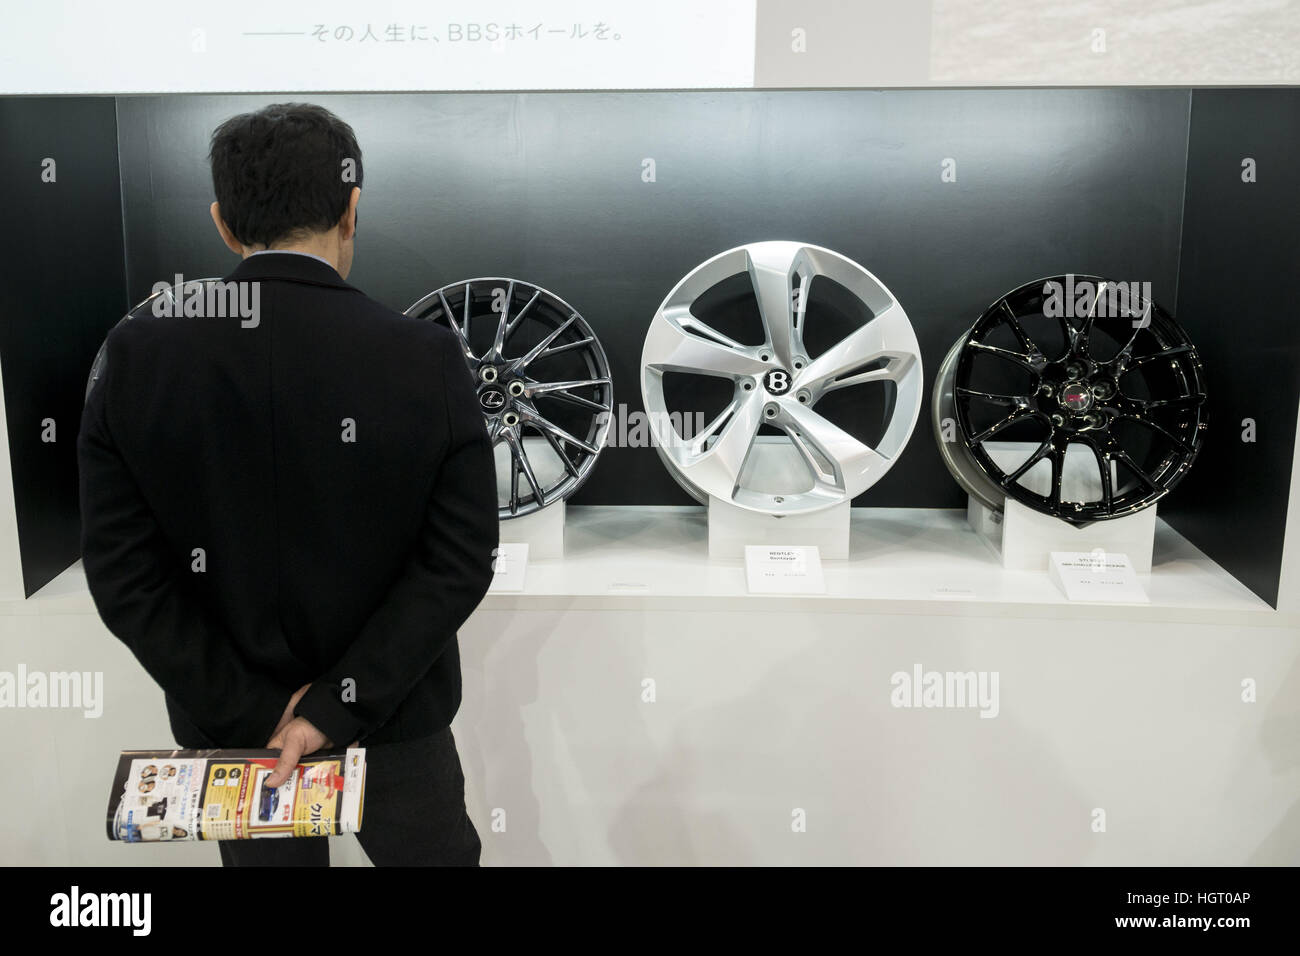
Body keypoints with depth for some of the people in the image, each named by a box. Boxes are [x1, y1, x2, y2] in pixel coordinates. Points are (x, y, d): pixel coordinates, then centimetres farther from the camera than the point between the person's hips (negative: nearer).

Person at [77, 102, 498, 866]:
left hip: (230, 721, 2)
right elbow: (461, 561, -18)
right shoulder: (428, 359, -18)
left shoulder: (138, 360, -13)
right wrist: (342, 705, -15)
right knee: (434, 851, 22)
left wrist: (248, 714, -9)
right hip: (399, 717, -1)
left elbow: (123, 572, -12)